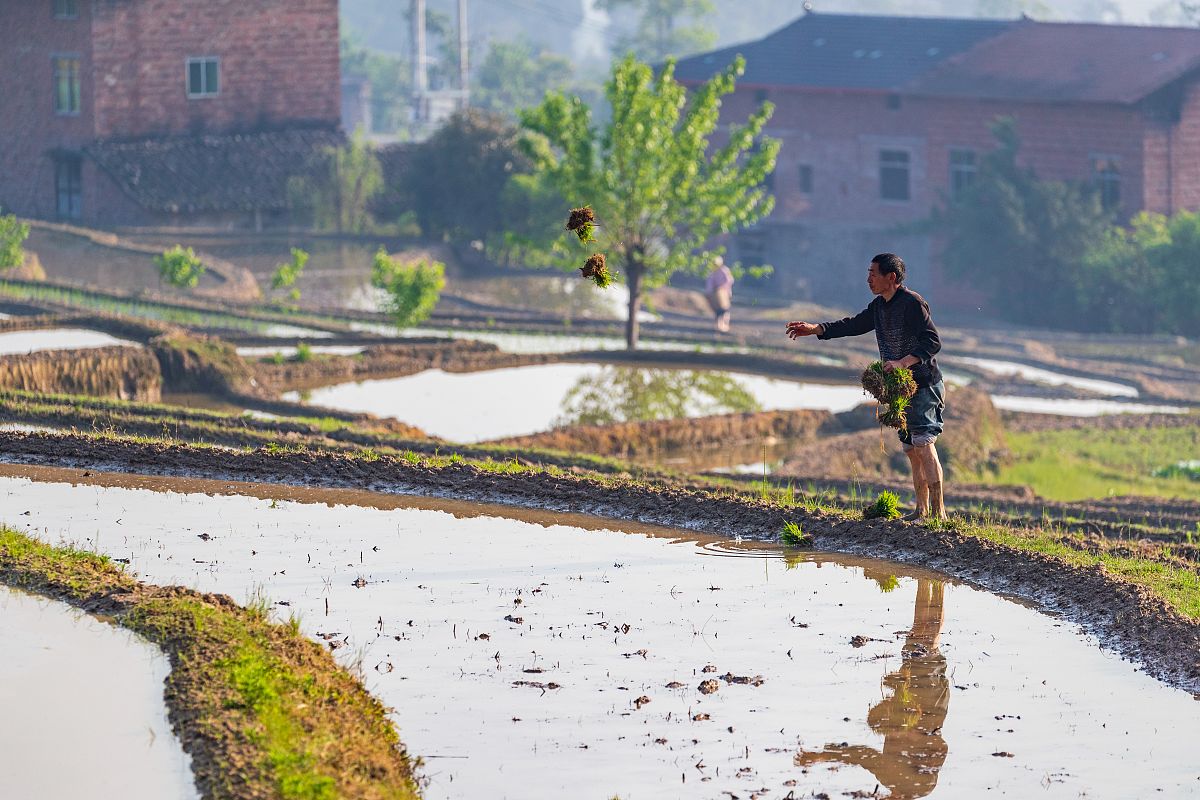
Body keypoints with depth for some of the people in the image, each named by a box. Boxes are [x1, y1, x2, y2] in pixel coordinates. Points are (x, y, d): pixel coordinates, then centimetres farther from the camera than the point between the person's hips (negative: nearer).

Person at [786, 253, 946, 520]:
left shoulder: (912, 303, -15)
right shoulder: (879, 306, 13)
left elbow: (933, 342, -21)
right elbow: (854, 325, 24)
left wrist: (903, 362, -32)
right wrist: (815, 329, 16)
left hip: (925, 386, -9)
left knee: (923, 444, -17)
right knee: (912, 450, 9)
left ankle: (937, 511, -20)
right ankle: (921, 510, 14)